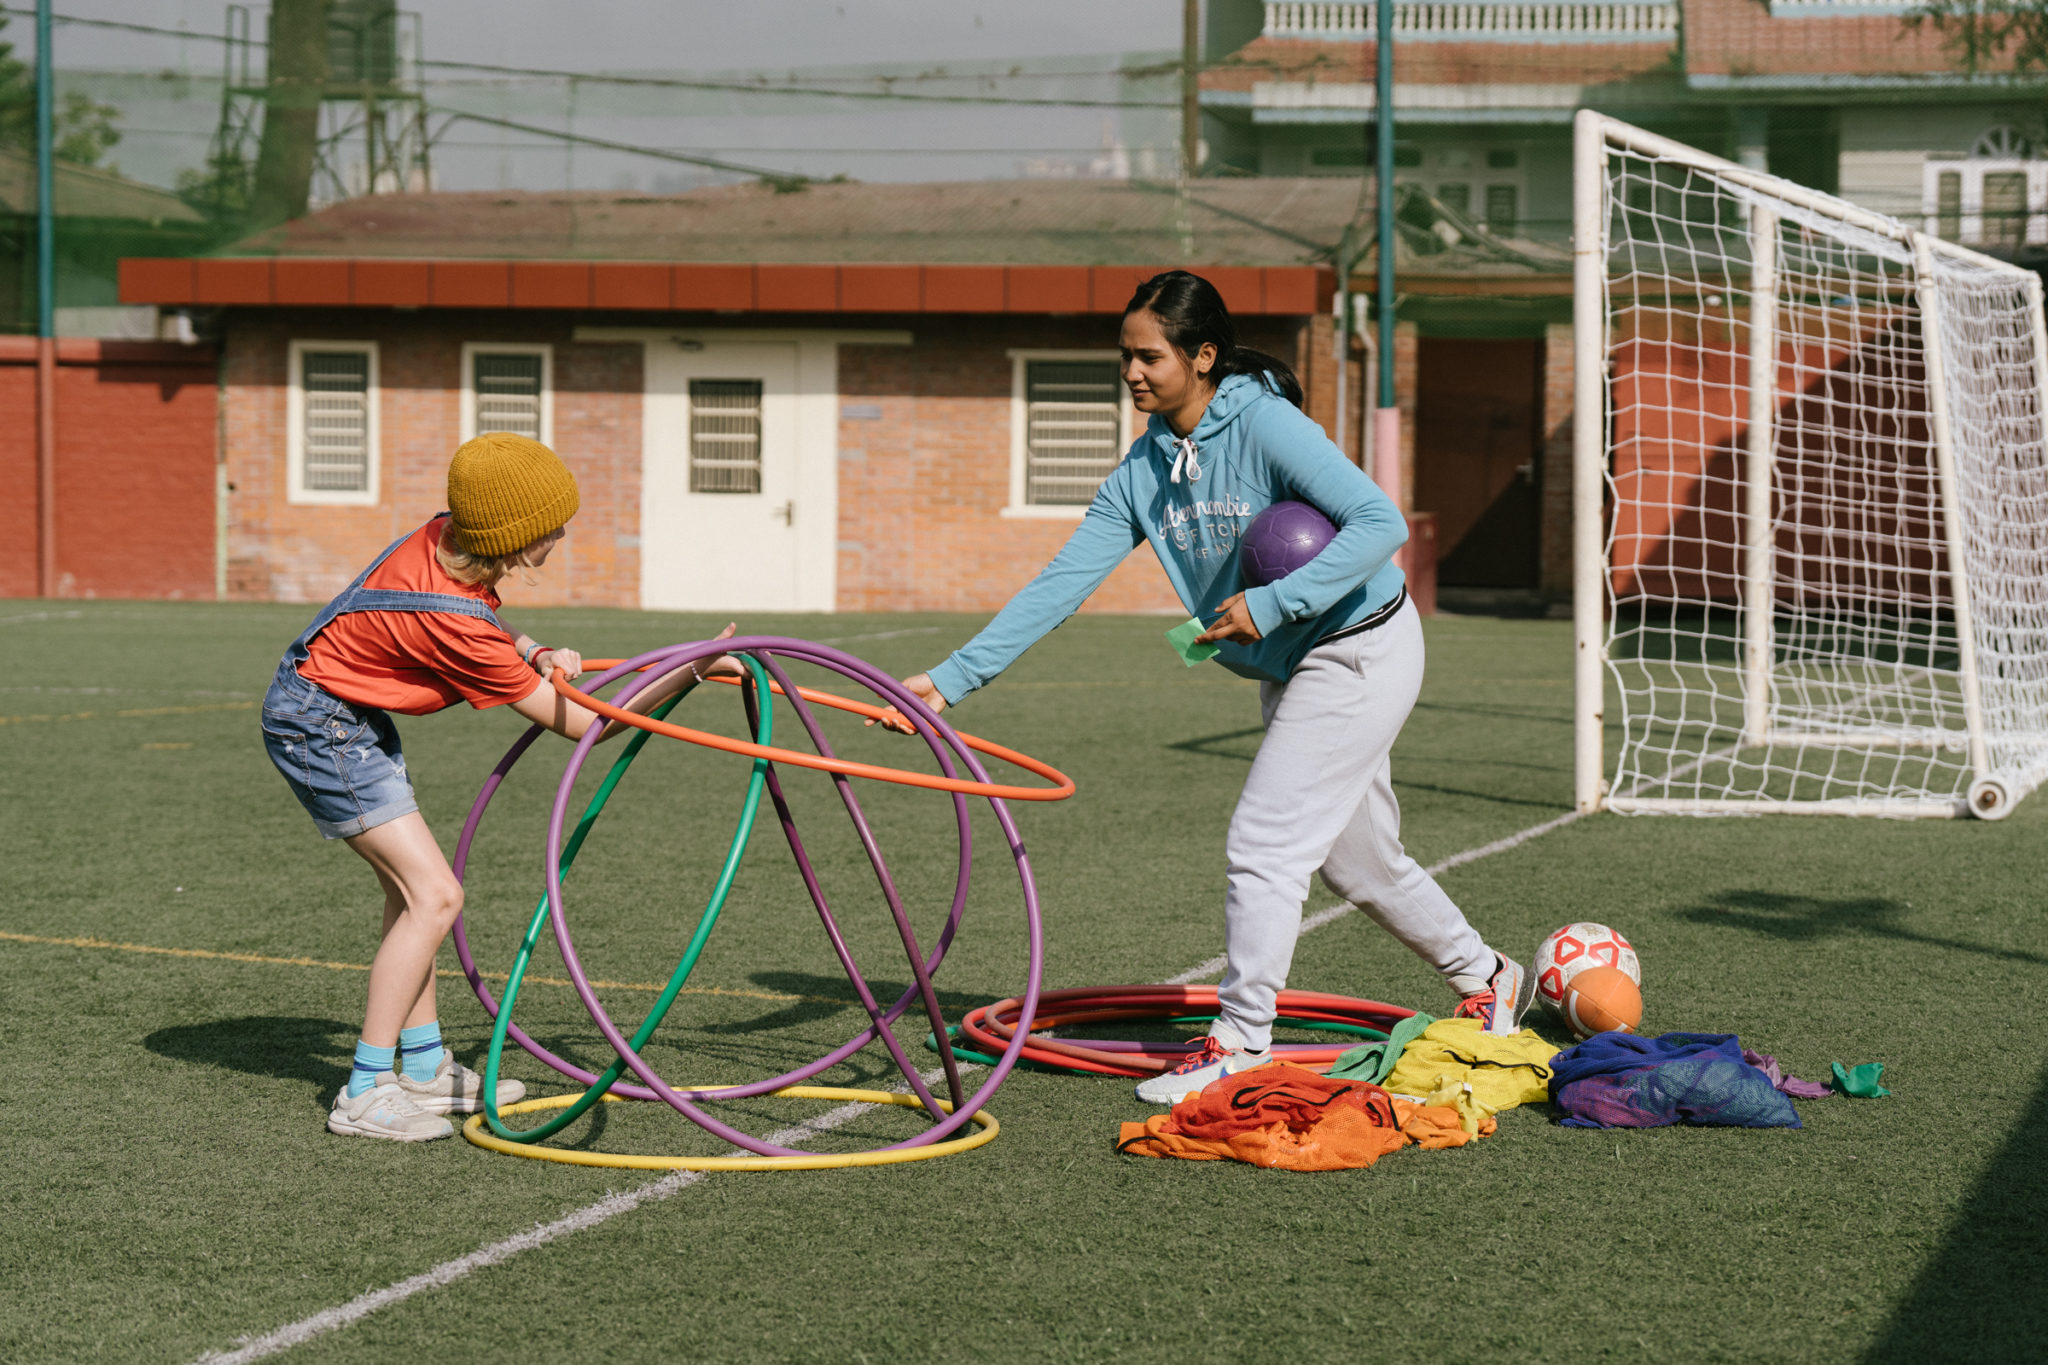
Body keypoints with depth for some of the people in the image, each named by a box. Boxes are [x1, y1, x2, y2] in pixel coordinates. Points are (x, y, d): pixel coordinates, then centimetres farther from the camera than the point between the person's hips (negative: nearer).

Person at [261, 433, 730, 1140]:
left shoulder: (447, 539, -7)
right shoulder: (450, 619, -30)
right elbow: (579, 722, -19)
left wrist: (536, 653, -5)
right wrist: (693, 671, -20)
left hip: (351, 712, 10)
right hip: (319, 723, -10)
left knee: (411, 885, 14)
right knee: (434, 894, -13)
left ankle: (423, 1067, 21)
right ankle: (364, 1094, -11)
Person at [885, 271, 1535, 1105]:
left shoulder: (1264, 425, -22)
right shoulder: (1143, 470, -2)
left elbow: (1381, 521, -28)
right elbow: (1061, 583, -5)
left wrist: (1272, 604, -32)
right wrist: (952, 678, -12)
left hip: (1361, 651, -8)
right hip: (1289, 670, 8)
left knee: (1262, 843, -12)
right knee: (1360, 861, 18)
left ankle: (1240, 1043, -2)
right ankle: (1486, 978, 38)